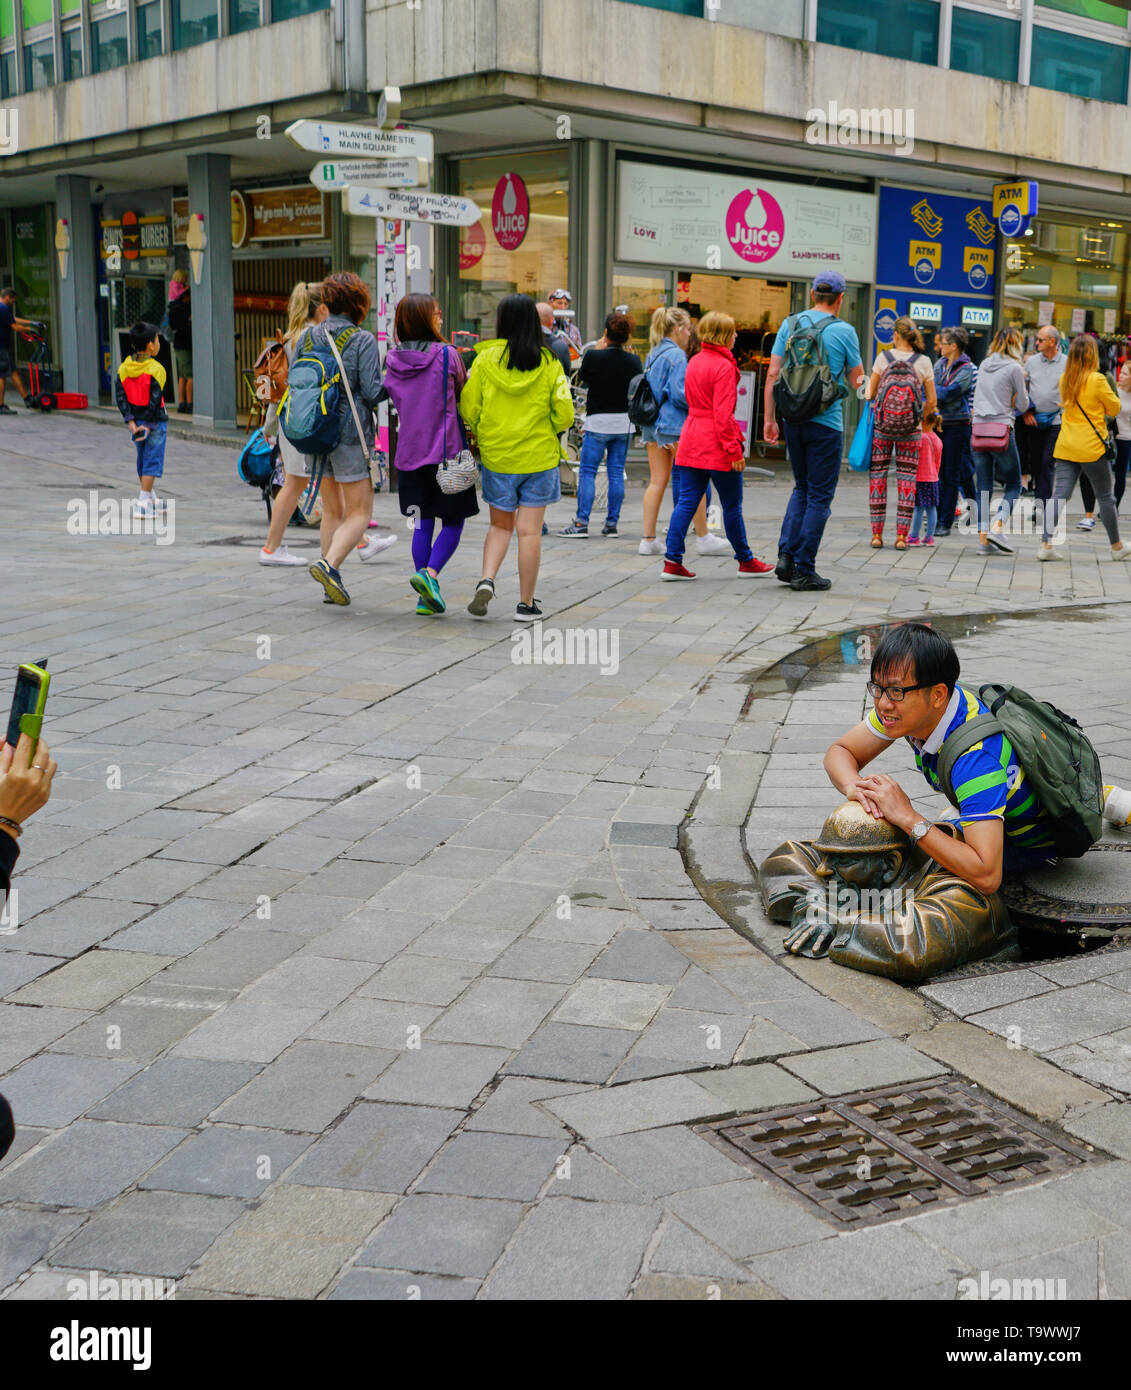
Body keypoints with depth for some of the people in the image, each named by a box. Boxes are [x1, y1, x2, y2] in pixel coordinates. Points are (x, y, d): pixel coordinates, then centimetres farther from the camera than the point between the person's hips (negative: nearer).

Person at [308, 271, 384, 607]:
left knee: (332, 510, 15)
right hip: (350, 431, -6)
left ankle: (332, 582, 15)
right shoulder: (363, 340, -10)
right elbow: (373, 391, -15)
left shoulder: (307, 336, 6)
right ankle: (329, 563, -21)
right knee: (359, 513, 0)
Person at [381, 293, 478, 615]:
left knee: (422, 523, 10)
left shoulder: (392, 358, 3)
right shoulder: (447, 355, -9)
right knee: (453, 520, 7)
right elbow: (464, 393, 4)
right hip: (446, 450, -4)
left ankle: (426, 597, 10)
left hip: (408, 452, 4)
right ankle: (430, 573, -15)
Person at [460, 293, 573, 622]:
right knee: (529, 530, 5)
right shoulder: (549, 363, -5)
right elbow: (564, 414, -5)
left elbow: (467, 408, -3)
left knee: (500, 525, 18)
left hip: (496, 457, 1)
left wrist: (481, 435, 16)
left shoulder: (485, 360, -5)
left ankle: (486, 580, -4)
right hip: (539, 457, -1)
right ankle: (526, 604, 10)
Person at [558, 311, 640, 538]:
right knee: (616, 473, 8)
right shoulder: (633, 360, -2)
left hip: (598, 421, -4)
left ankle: (581, 522, -4)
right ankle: (611, 523, 9)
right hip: (624, 423, 4)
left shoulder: (594, 356, -13)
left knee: (587, 472, 1)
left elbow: (582, 379, 4)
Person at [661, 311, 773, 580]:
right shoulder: (724, 366, -13)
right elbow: (723, 414, -18)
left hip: (691, 439, 7)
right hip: (716, 445, -7)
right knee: (732, 505, 5)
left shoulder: (694, 362, 11)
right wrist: (734, 450, -17)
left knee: (687, 501, 4)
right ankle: (746, 561, 17)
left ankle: (672, 561, -3)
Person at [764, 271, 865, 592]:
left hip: (792, 419, 4)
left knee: (802, 488, 19)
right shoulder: (844, 331, -6)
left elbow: (773, 374, 1)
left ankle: (786, 555, 5)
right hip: (825, 421, -4)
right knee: (819, 496, 3)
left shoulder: (790, 324, 4)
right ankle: (804, 571, 2)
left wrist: (769, 418, 5)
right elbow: (857, 380, 3)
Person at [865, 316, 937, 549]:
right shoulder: (924, 362, 0)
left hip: (881, 425, 0)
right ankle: (901, 536, 3)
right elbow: (931, 402, 2)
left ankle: (877, 534, 6)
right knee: (907, 480, 4)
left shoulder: (884, 357, -2)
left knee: (877, 476, 5)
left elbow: (870, 394, 4)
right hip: (911, 429, 0)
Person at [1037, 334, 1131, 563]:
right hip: (1092, 447, -5)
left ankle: (1045, 544, -12)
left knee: (1059, 495, 0)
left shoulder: (1064, 379, 6)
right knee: (1106, 497, 8)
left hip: (1066, 447, 5)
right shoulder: (1097, 379, -11)